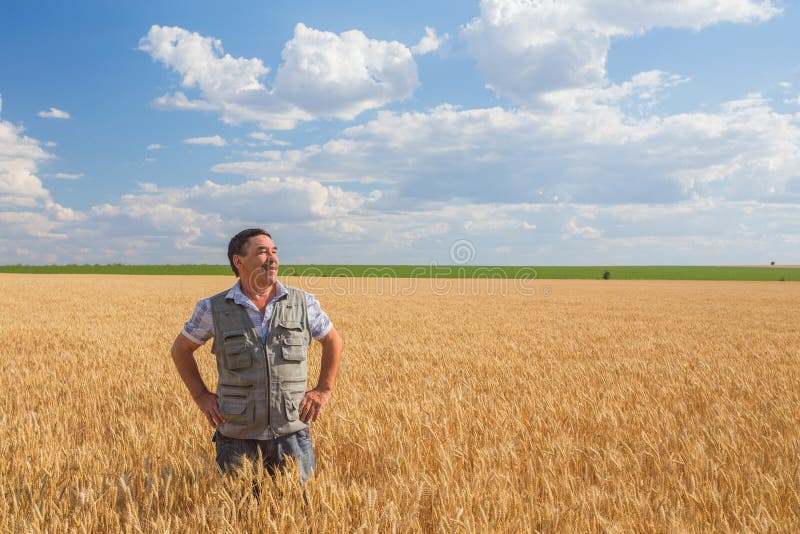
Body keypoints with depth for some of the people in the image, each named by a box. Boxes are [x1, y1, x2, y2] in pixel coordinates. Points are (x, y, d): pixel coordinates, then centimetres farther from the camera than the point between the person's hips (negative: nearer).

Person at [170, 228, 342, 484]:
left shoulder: (303, 303, -1)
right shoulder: (214, 309, -3)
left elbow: (333, 340, 13)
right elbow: (181, 348, 10)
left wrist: (323, 390, 5)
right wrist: (201, 396, 4)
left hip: (291, 433, 1)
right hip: (237, 436, -1)